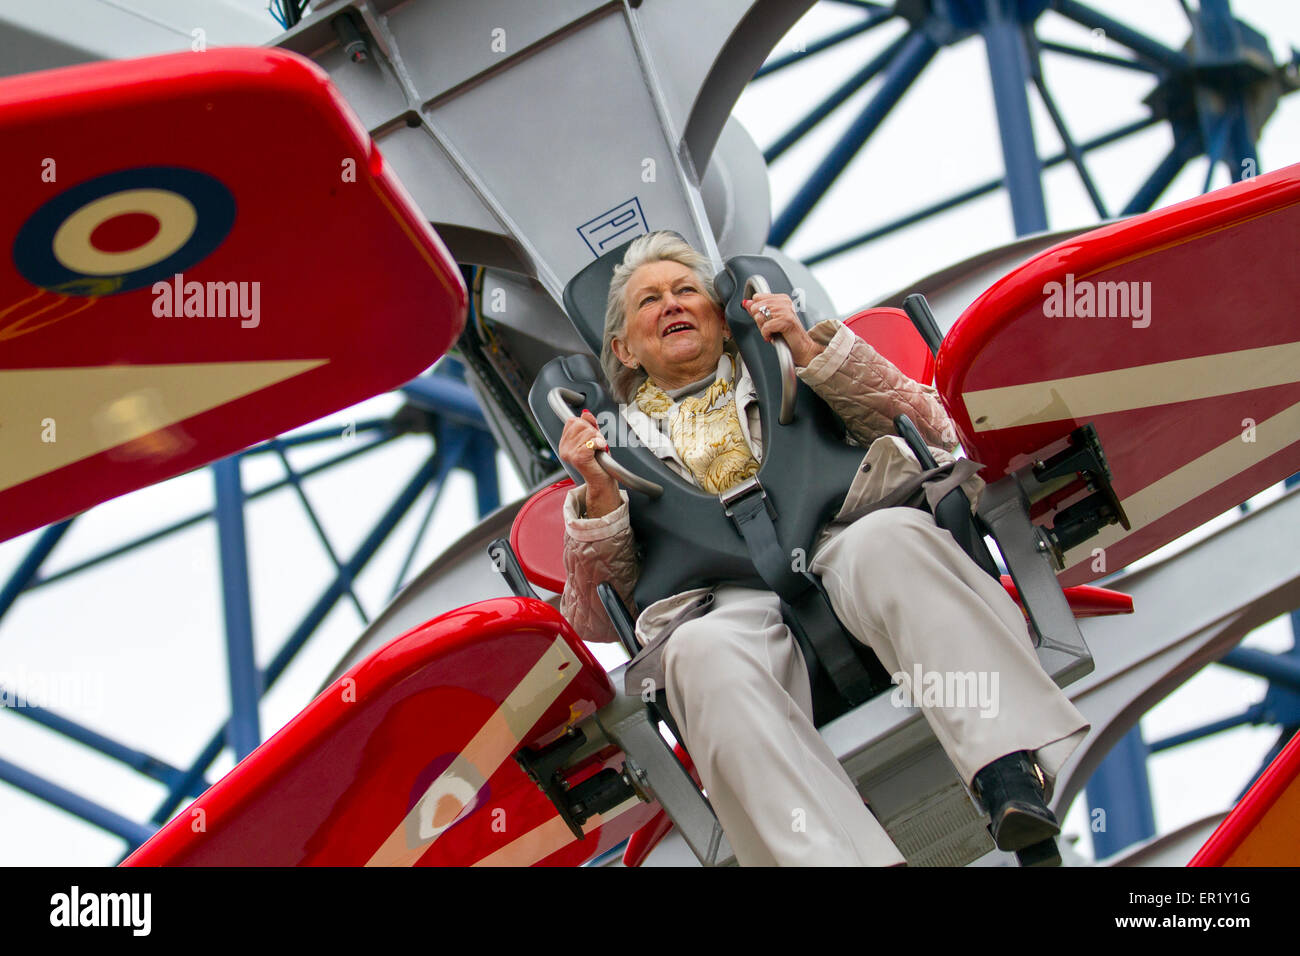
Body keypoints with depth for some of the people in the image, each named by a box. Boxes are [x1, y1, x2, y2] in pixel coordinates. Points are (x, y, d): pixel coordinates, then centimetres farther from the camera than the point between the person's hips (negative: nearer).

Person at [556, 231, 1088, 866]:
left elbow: (930, 429, 15)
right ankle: (831, 858, -54)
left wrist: (812, 350, 5)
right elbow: (597, 622, 19)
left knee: (888, 538, -36)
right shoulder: (617, 447, 30)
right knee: (701, 653, -37)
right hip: (727, 603, 0)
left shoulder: (784, 373, 31)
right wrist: (600, 497, 4)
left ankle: (1016, 775, -51)